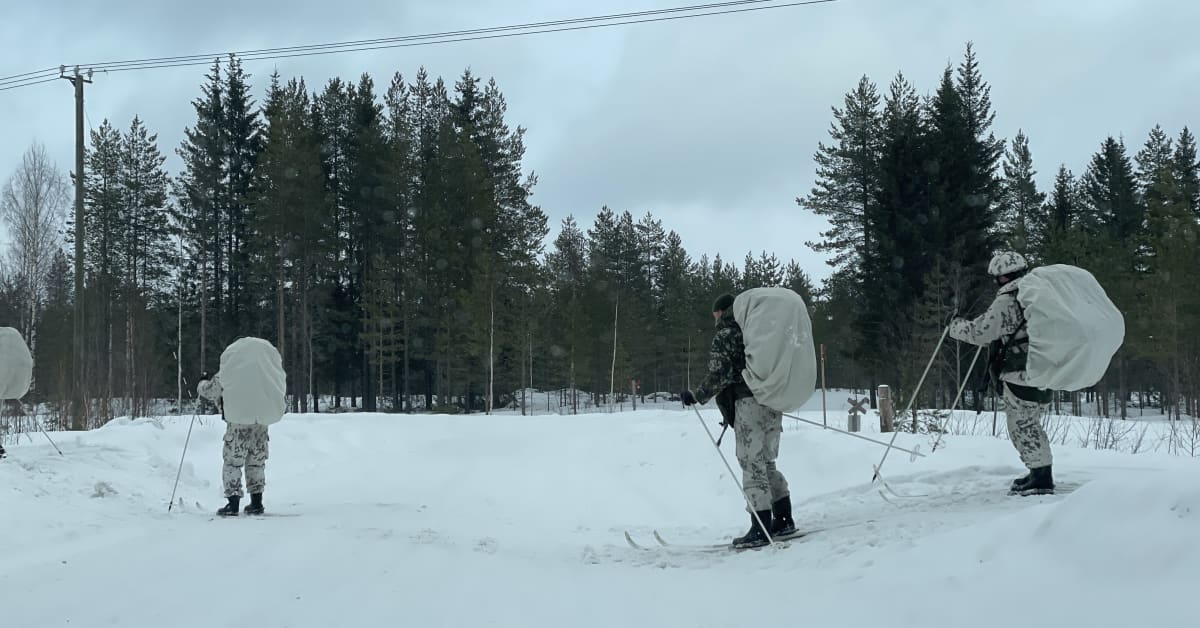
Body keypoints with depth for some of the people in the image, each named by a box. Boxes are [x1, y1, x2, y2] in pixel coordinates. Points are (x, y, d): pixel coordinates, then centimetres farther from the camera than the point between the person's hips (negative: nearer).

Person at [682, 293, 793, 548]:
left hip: (748, 402, -8)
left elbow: (719, 374, -13)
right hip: (774, 403, 8)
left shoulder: (726, 333, -4)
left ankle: (761, 529, -7)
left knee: (752, 464, -6)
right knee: (766, 462, 16)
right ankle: (783, 519, 16)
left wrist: (697, 396, -4)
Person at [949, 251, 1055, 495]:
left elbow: (979, 333, -9)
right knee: (1030, 425, 19)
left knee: (1023, 426, -1)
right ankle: (1040, 473, 25)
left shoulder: (1006, 301, -14)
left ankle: (1041, 478, 0)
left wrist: (955, 325, 7)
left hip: (1021, 375, -9)